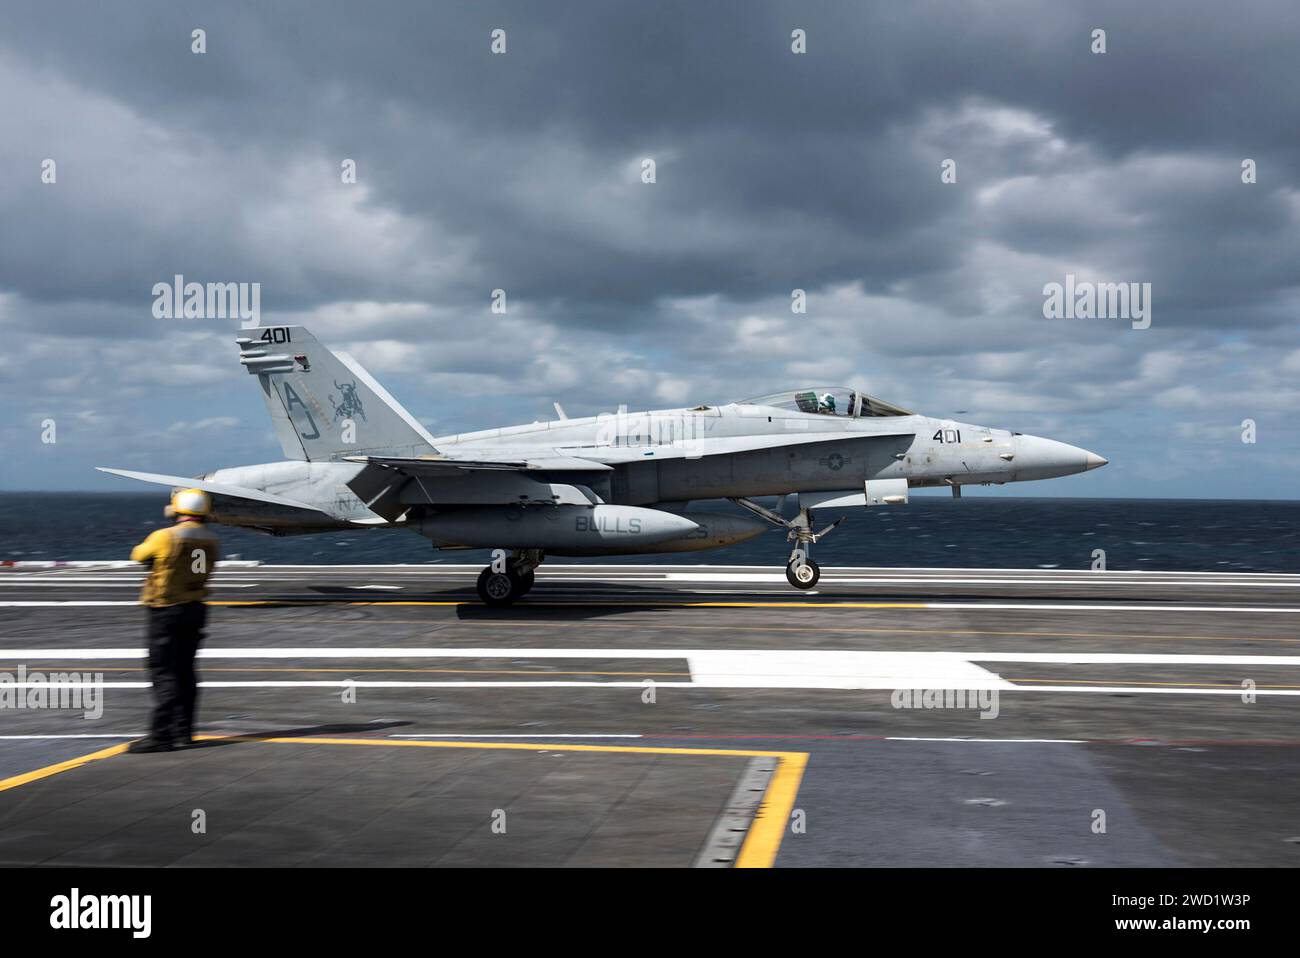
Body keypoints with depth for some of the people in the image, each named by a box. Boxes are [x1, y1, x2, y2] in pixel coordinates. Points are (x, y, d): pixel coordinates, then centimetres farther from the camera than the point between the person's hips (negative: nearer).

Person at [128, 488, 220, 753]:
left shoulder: (164, 537, -15)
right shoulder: (210, 542, 2)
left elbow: (138, 555, 2)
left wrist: (150, 545, 23)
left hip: (166, 611, -6)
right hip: (195, 609, 6)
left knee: (163, 672, -5)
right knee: (185, 671, 14)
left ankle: (161, 735, -8)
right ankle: (184, 729, 20)